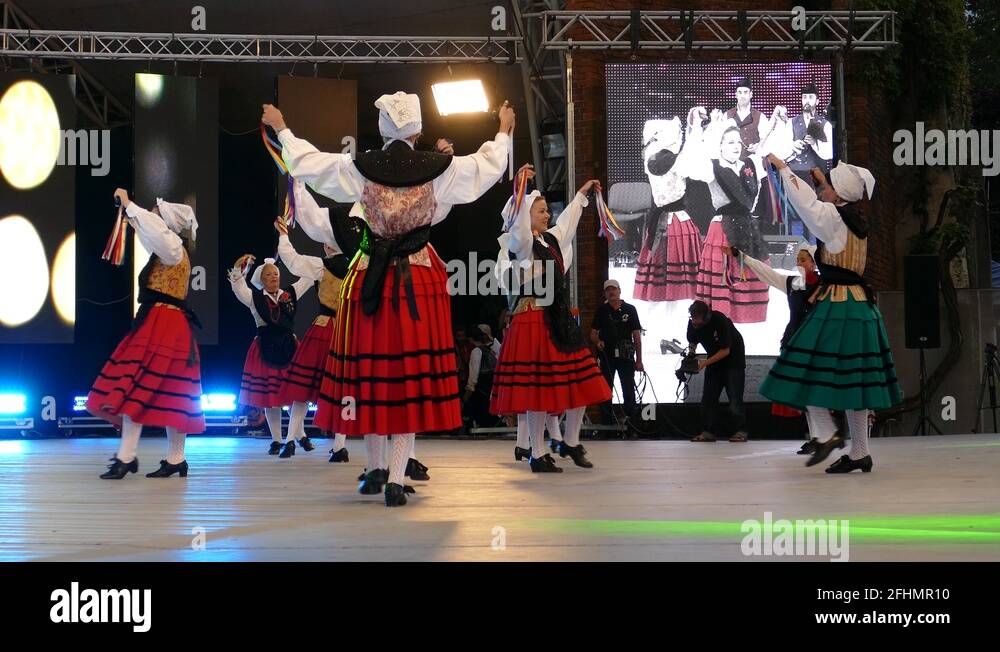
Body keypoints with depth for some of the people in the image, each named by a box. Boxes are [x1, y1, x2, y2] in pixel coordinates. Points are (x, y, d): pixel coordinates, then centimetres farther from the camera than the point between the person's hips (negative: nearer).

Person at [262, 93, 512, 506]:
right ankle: (396, 479, -3)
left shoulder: (358, 168, -4)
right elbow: (489, 164, 12)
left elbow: (306, 162, 10)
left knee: (369, 370, 13)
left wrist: (281, 128, 27)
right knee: (413, 376, 1)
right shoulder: (440, 168, -5)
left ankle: (374, 471, 22)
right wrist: (504, 131, 31)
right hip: (421, 281, -1)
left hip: (371, 278, 1)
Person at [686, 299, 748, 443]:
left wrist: (705, 362, -29)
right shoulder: (692, 324, -12)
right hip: (714, 359, 6)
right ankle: (709, 432, -1)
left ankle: (740, 431, -5)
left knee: (734, 397, -11)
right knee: (708, 397, -2)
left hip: (733, 359, -6)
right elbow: (692, 342, 4)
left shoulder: (720, 321, -30)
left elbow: (725, 350, -25)